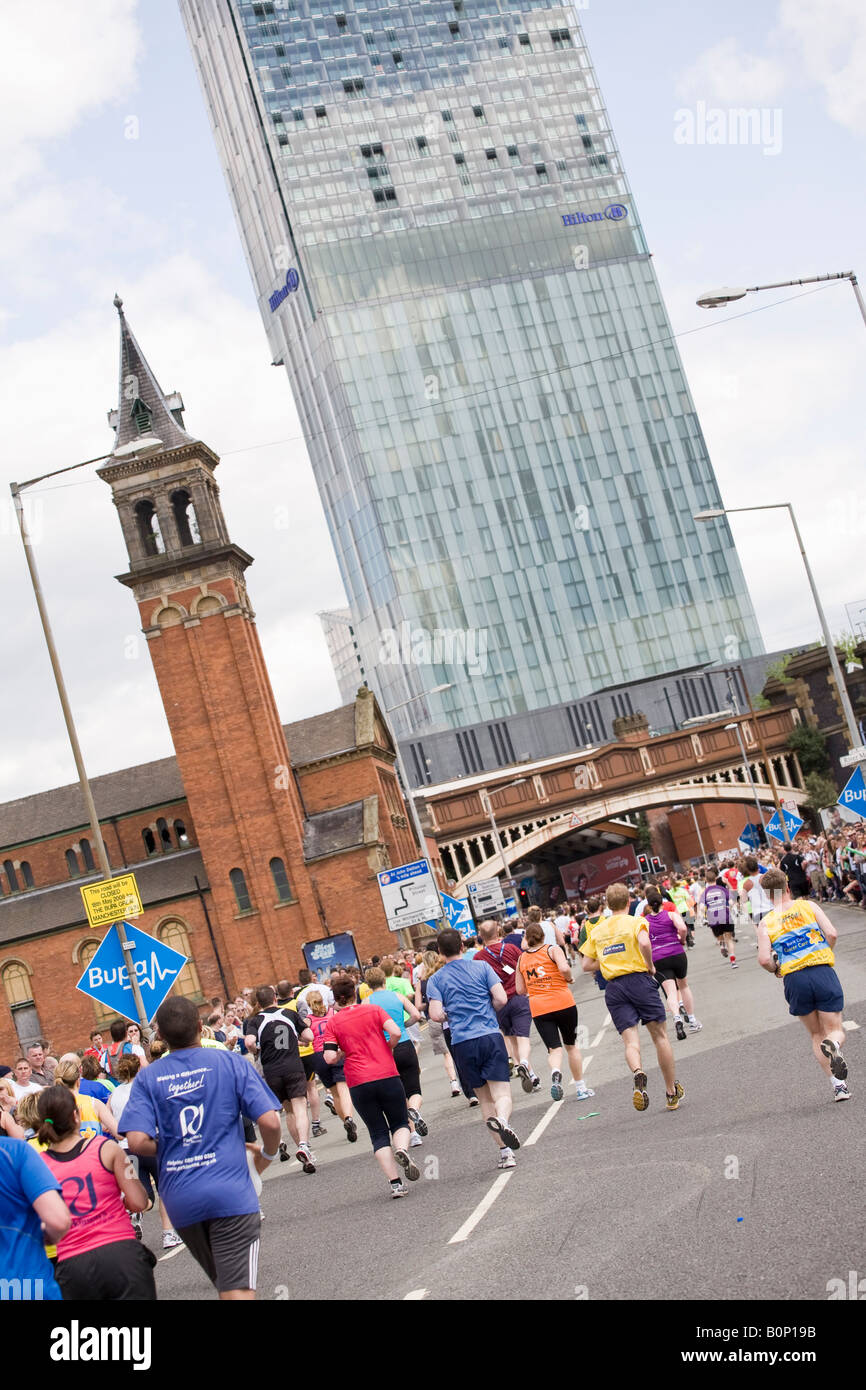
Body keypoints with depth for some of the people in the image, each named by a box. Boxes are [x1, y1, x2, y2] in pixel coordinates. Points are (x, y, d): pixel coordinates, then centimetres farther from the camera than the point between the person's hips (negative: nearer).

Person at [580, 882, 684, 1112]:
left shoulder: (597, 930, 12)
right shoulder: (636, 921, -1)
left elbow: (587, 964, 13)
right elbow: (644, 943, -22)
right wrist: (650, 966, -6)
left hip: (613, 987, 3)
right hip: (639, 980, -3)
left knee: (630, 1041, -3)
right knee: (660, 1036, 9)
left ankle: (638, 1073, -35)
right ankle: (672, 1092, 13)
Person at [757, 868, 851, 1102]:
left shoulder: (766, 922, 4)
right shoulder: (808, 906, 5)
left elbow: (764, 959, -7)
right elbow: (832, 934, -6)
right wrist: (823, 954, 12)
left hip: (794, 979, 1)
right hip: (823, 973, -1)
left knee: (816, 1035, 18)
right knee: (835, 1031, 9)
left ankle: (838, 1085, 8)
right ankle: (833, 1045, -28)